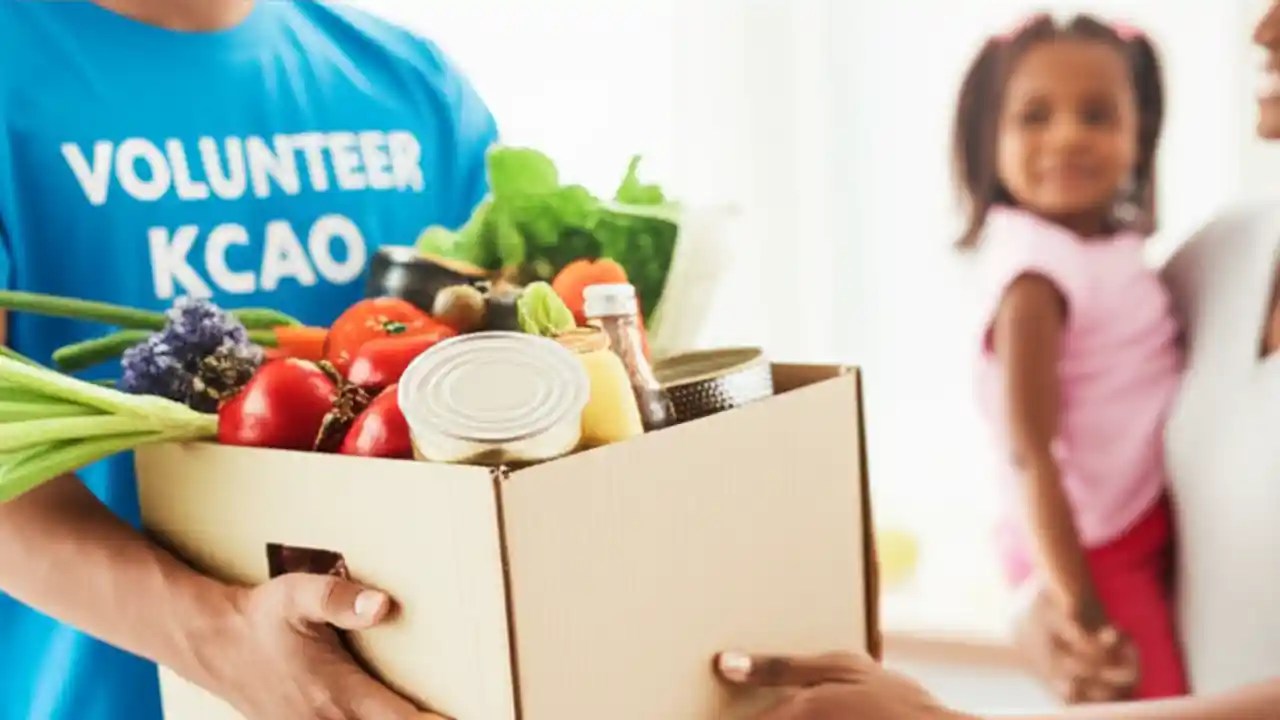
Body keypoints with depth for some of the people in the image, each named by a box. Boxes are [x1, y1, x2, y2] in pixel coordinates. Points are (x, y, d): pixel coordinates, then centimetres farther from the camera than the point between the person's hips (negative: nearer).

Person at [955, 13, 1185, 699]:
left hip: (1146, 536, 8)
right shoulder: (1036, 274, -23)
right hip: (1095, 552, -8)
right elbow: (1029, 455, -25)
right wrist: (1078, 608, -25)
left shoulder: (1115, 249, 2)